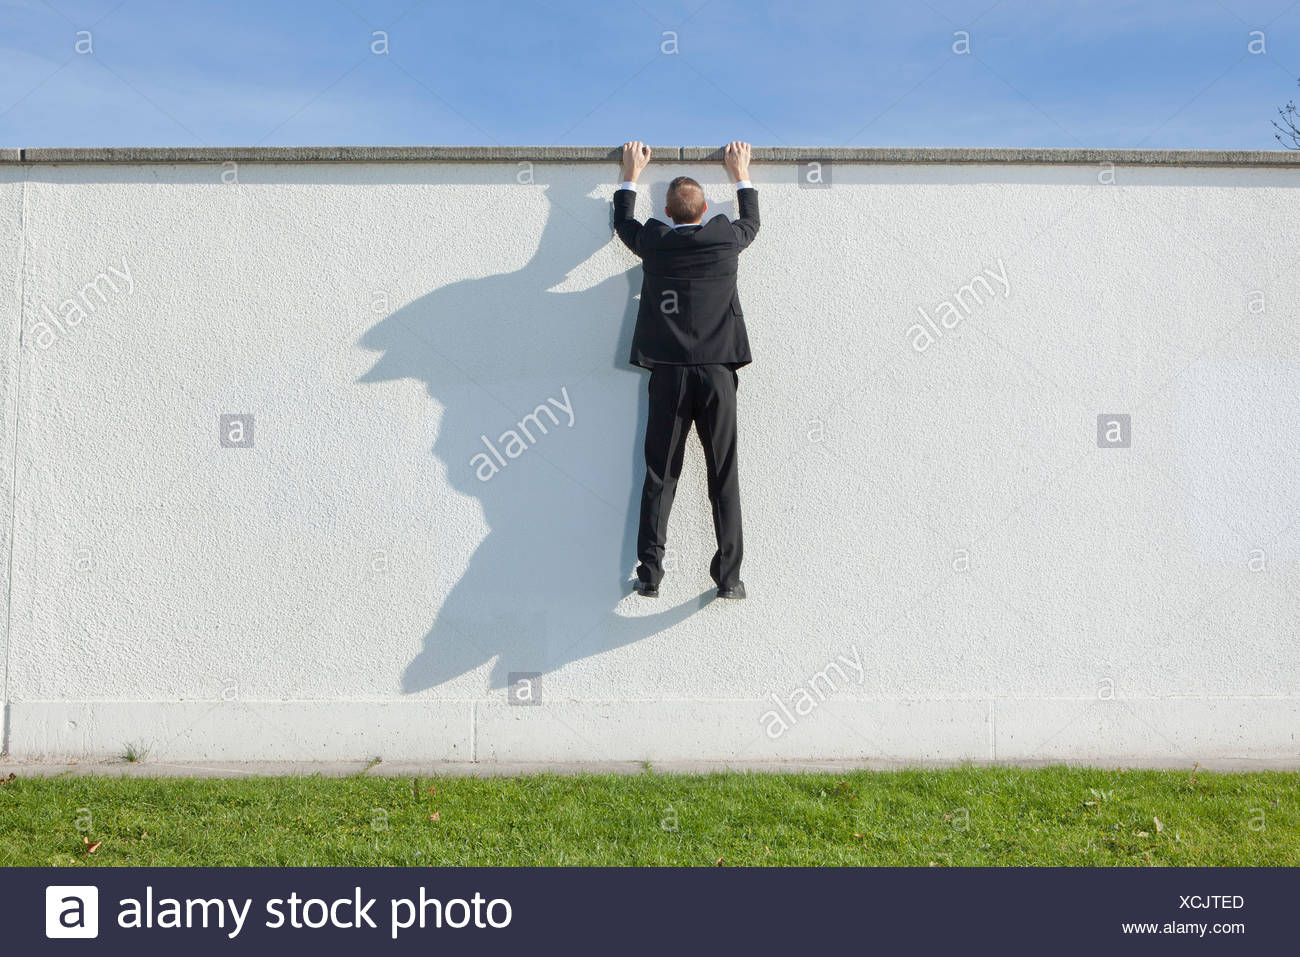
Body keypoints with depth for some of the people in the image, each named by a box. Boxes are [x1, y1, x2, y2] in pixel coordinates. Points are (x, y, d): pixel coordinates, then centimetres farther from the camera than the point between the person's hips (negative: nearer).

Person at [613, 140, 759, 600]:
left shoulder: (654, 241, 3)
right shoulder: (724, 237, 3)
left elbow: (623, 222, 26)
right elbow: (751, 221, 27)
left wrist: (631, 174, 38)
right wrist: (741, 174, 40)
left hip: (668, 374, 1)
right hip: (718, 372, 0)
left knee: (660, 476, 3)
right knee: (724, 476, 2)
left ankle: (650, 573, 0)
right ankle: (728, 576, 0)